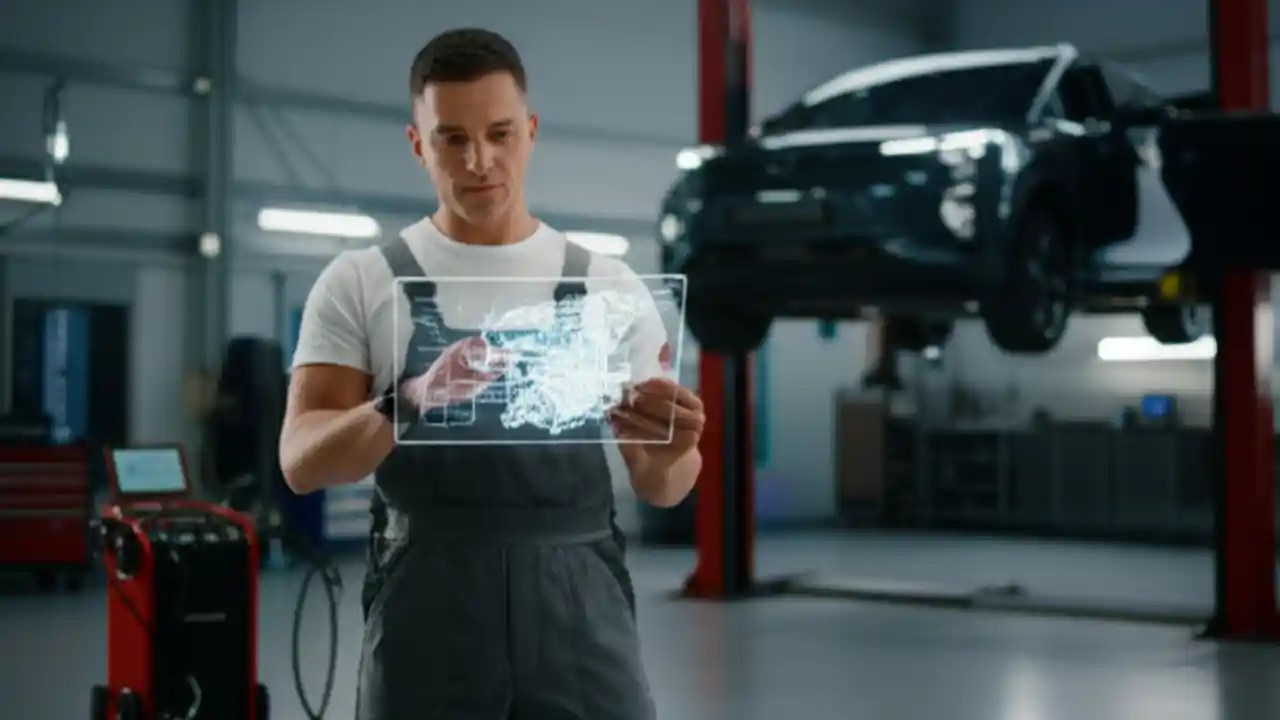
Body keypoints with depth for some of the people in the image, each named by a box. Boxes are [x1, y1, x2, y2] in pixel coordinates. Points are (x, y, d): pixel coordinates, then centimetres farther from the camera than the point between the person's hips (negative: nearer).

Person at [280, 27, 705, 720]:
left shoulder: (607, 286, 7)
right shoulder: (359, 284, 3)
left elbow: (659, 486, 5)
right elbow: (302, 461, -8)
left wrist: (667, 450, -21)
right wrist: (407, 403, -29)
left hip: (578, 608, 1)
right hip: (426, 608, -1)